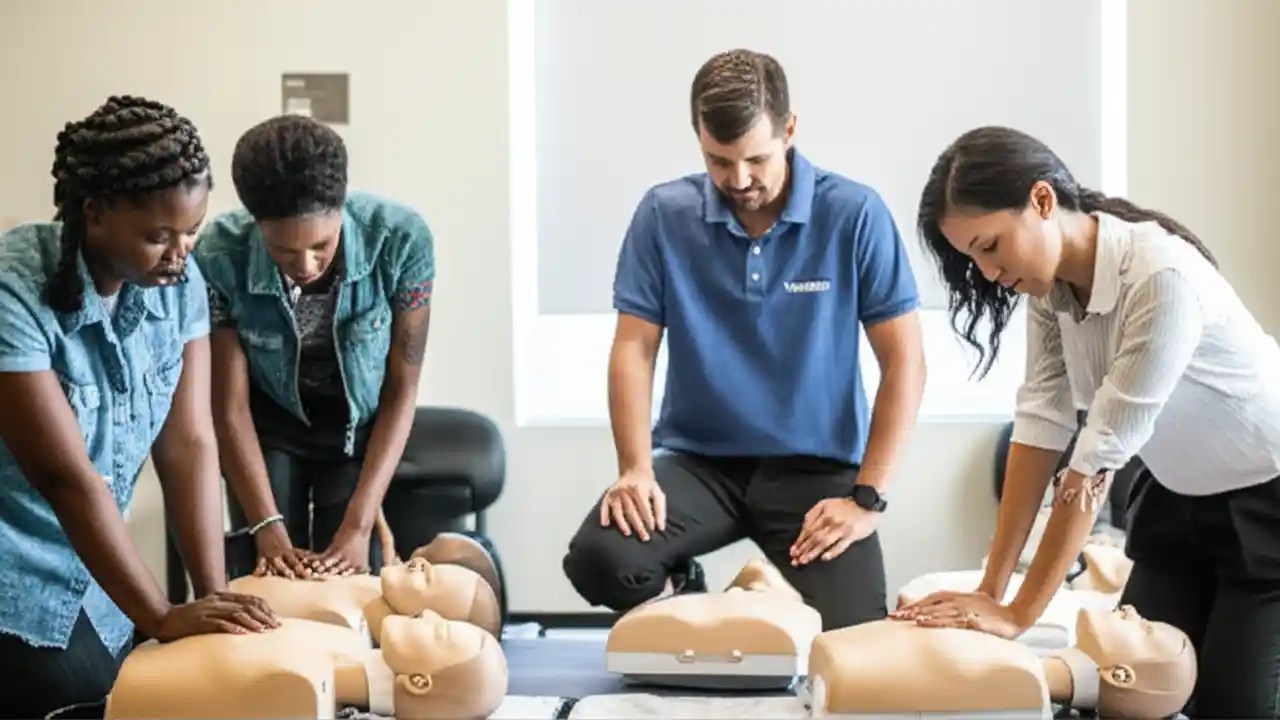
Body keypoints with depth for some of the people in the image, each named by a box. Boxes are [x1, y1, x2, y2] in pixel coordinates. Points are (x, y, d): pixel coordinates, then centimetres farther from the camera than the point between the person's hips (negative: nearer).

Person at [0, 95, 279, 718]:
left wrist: (213, 597, -15)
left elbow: (189, 444, -7)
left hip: (93, 589, 6)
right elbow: (66, 475, -25)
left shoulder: (179, 283, -5)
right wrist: (162, 618, -25)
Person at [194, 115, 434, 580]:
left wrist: (359, 526, -25)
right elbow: (230, 406, -18)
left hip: (361, 427, 0)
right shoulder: (220, 257, -30)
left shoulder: (400, 237, -30)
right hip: (270, 426, 0)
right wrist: (268, 528, -25)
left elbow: (402, 391, -19)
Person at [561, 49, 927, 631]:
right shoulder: (663, 215, -4)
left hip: (815, 465, -1)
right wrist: (636, 469, -16)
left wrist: (867, 498, -12)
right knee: (598, 560, -26)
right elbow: (634, 350, -1)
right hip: (698, 458, 1)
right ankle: (682, 598, 10)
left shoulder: (855, 216, -8)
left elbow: (904, 362, -6)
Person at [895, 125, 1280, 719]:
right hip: (1179, 502, 7)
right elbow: (1042, 423, -10)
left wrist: (1018, 615, -27)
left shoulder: (1161, 276, -31)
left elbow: (1103, 451, -30)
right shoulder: (1049, 282, -8)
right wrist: (991, 590, -15)